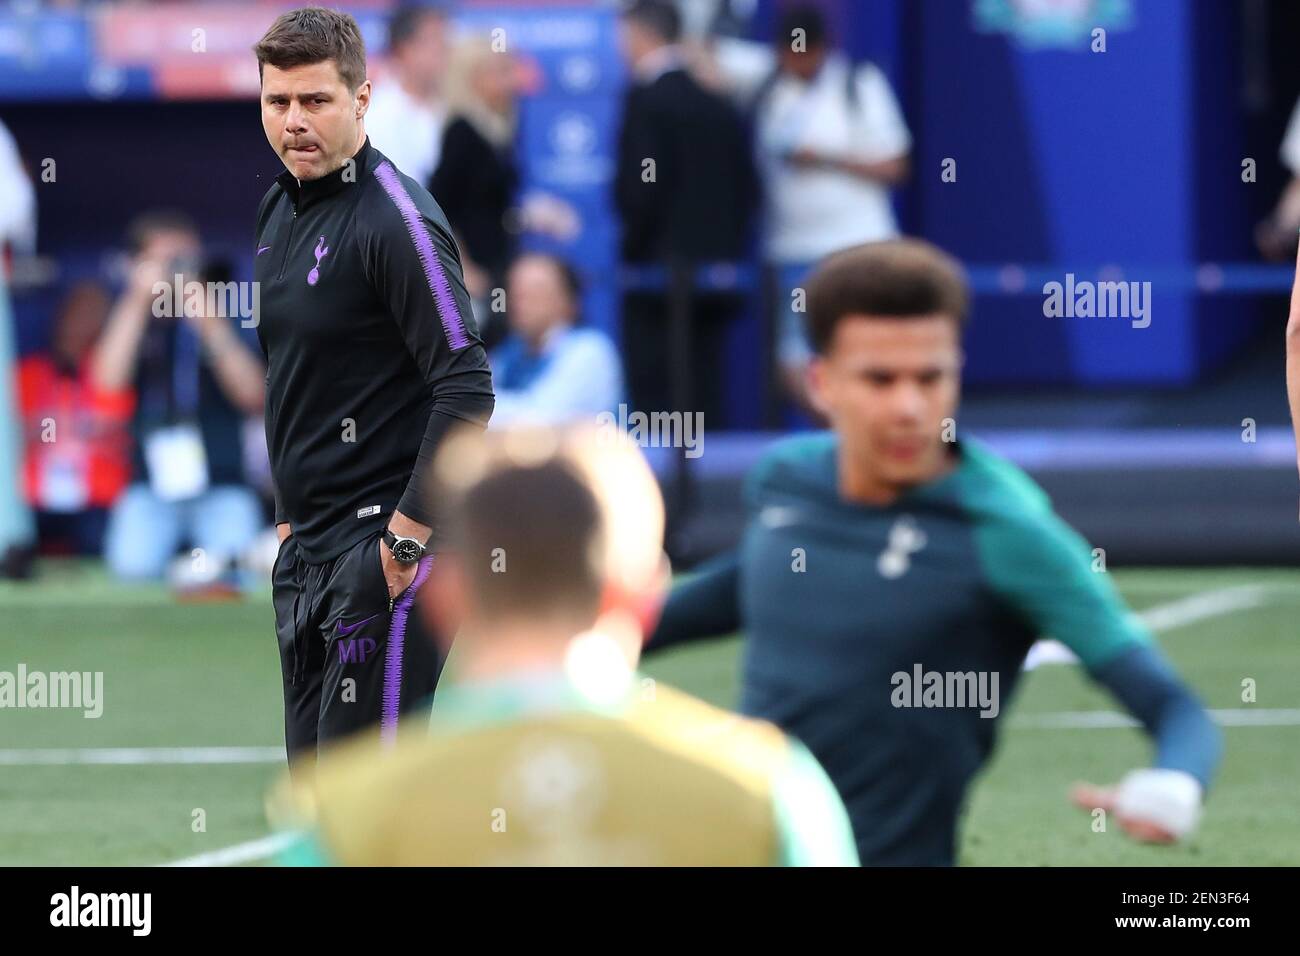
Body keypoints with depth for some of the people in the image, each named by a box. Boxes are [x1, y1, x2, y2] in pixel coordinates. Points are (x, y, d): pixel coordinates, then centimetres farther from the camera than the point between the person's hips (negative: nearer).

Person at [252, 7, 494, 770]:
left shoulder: (396, 219, -15)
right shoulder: (279, 212, 13)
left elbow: (467, 390, -20)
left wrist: (408, 533, -20)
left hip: (381, 545, -9)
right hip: (306, 549, 9)